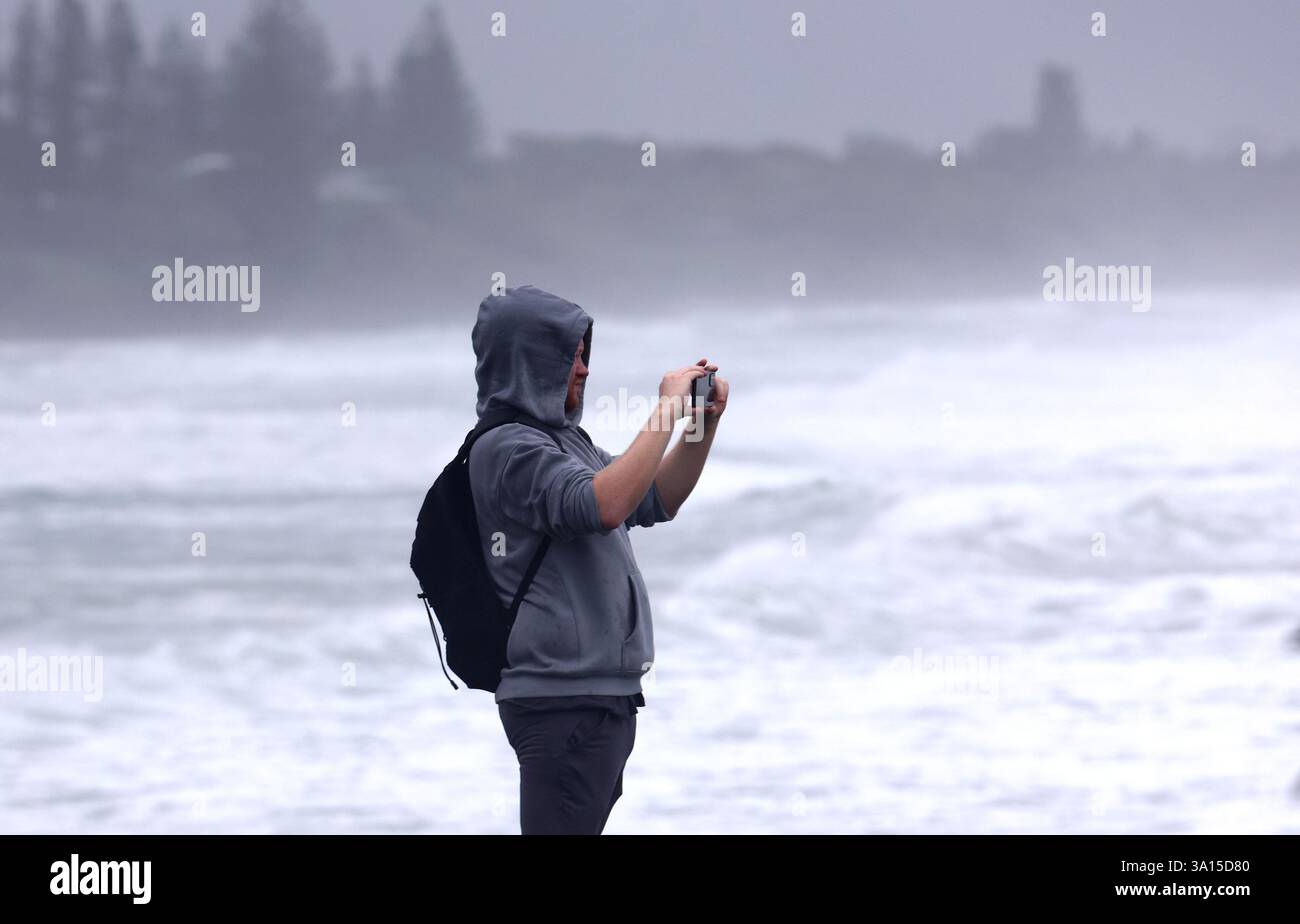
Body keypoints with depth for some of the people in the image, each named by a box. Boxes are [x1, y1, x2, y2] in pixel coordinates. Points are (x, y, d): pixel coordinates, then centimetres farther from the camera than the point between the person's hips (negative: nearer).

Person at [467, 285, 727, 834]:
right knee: (564, 826, -10)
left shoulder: (566, 440, 15)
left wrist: (704, 424, 8)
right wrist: (667, 409, -20)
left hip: (601, 696, 10)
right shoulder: (506, 448, -13)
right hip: (564, 704, -10)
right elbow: (604, 505, -28)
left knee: (587, 823, 12)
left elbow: (657, 502, 22)